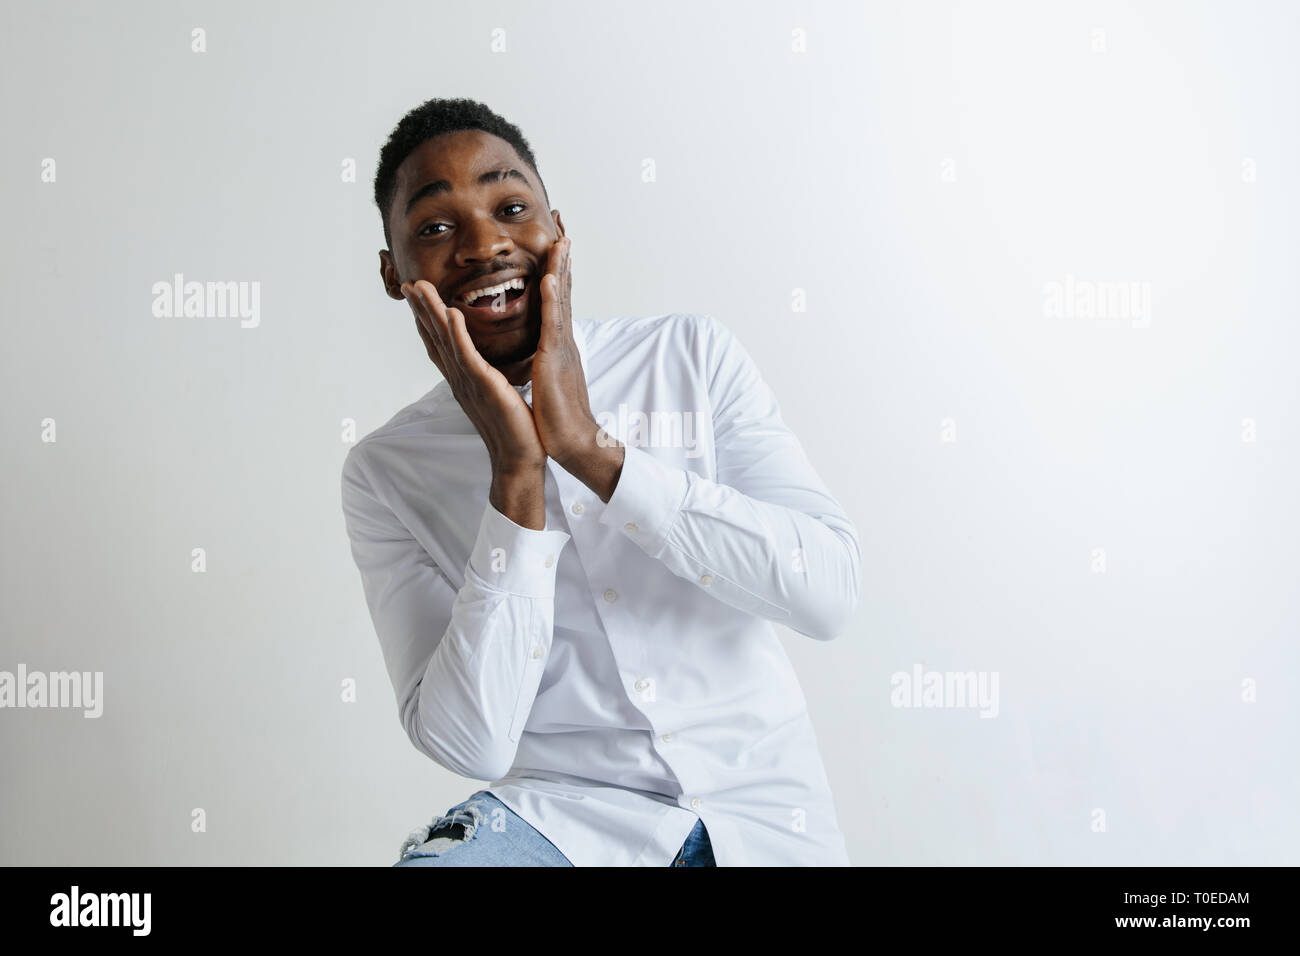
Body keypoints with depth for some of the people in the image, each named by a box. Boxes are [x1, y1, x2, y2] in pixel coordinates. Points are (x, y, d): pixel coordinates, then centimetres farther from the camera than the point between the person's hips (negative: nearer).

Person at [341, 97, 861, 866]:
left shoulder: (694, 357, -2)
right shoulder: (387, 475, -4)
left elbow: (831, 591, -14)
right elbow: (468, 743, -13)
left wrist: (591, 449, -20)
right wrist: (517, 475, -20)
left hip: (760, 810, 2)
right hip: (561, 807, -2)